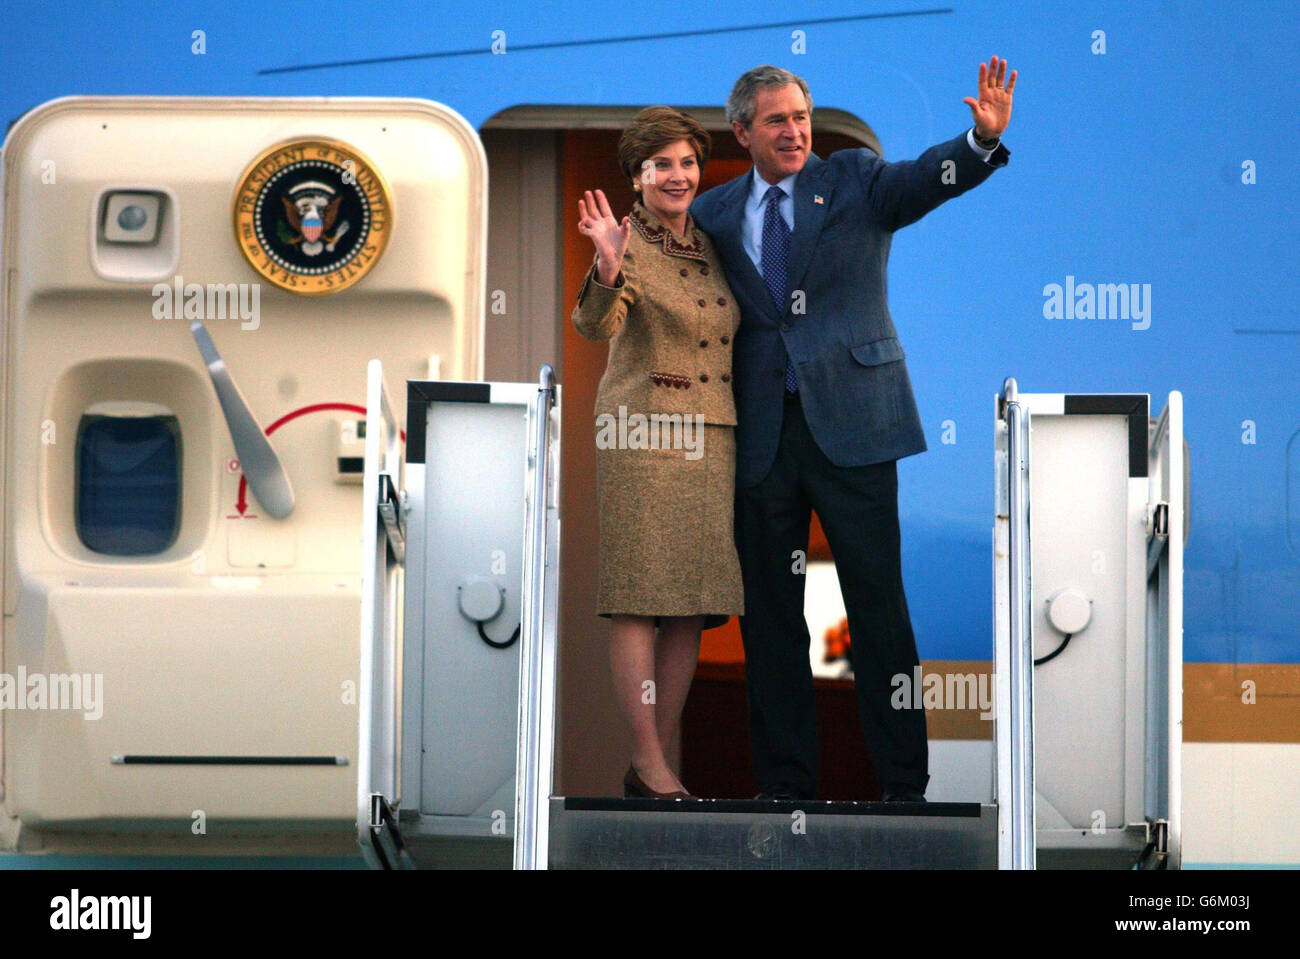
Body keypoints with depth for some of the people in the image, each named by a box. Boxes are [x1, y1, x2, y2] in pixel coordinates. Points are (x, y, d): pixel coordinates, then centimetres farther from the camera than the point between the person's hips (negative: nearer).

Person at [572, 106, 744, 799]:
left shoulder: (706, 247, 15)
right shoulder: (628, 246, -7)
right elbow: (595, 324, -26)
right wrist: (607, 270, -43)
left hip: (709, 443, 7)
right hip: (643, 432, -7)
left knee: (693, 609, 5)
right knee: (641, 599, -8)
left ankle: (652, 763, 9)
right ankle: (650, 764, -8)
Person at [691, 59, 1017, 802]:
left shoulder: (854, 180, 3)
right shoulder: (716, 213, 10)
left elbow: (925, 180, -15)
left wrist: (985, 138, -32)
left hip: (850, 422, -2)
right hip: (761, 433, 2)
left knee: (879, 603, 0)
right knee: (770, 613, 7)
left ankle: (905, 784, 6)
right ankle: (785, 783, 17)